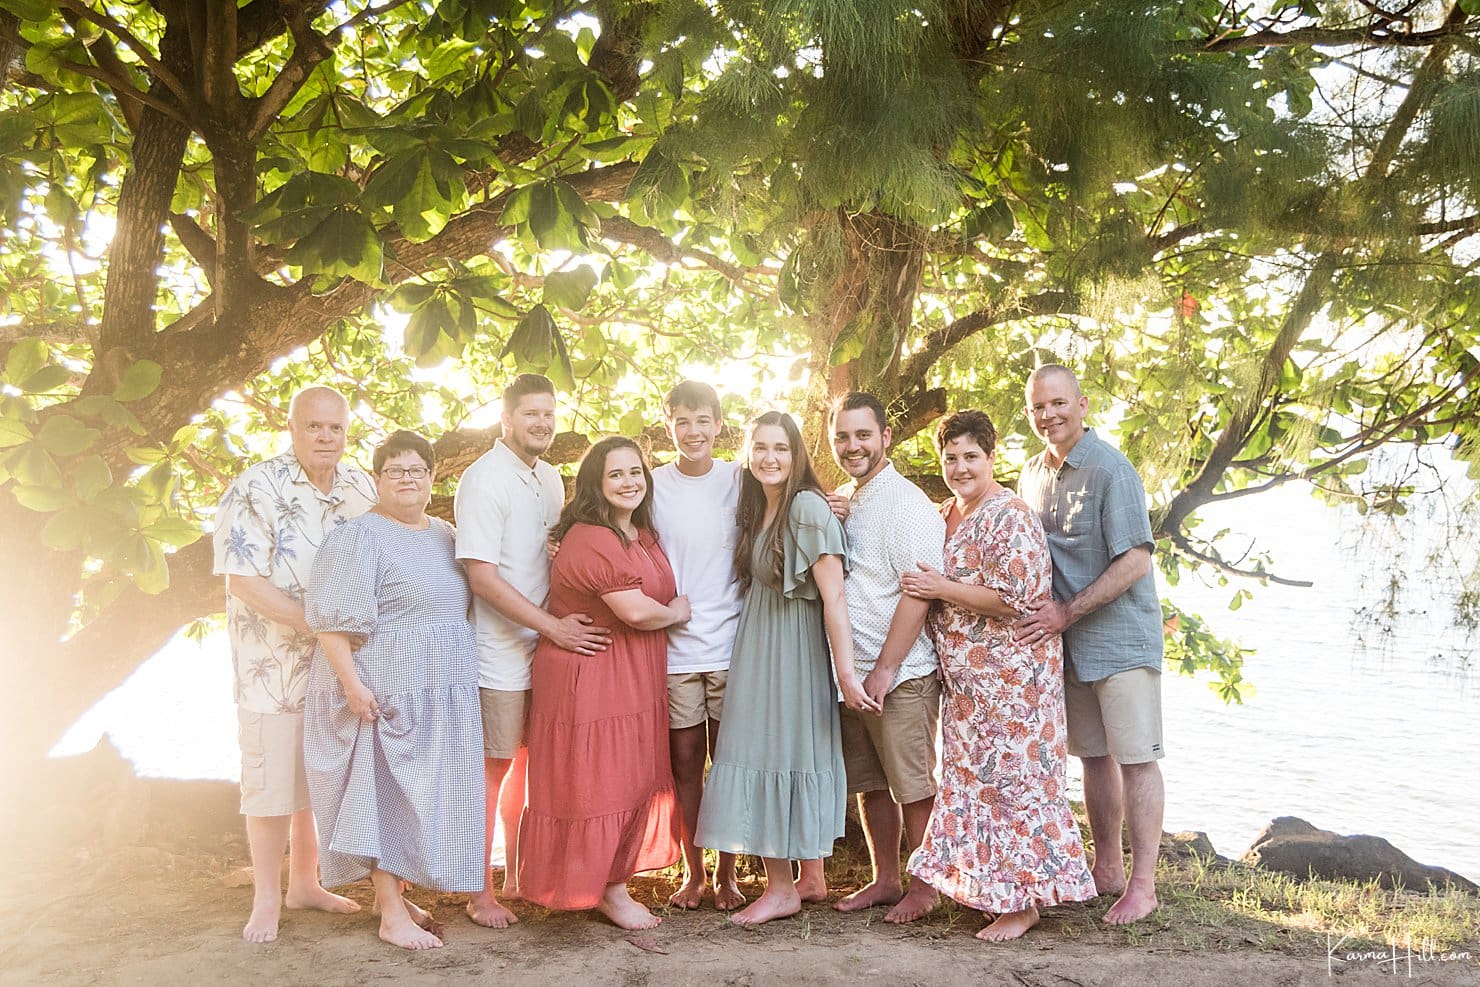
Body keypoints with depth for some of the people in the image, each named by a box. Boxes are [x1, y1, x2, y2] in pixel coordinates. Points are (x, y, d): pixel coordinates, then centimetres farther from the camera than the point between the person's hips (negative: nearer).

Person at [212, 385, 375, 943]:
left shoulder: (361, 488, 6)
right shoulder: (257, 489, -12)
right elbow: (242, 580, -17)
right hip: (275, 662, -5)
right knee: (273, 778, 3)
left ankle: (305, 883, 31)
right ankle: (267, 898, 18)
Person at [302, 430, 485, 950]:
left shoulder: (445, 534, 14)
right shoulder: (359, 537, -10)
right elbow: (331, 618, -16)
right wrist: (351, 683, -23)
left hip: (440, 694, 7)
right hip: (383, 692, -7)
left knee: (420, 794, 12)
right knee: (386, 792, -2)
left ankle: (392, 891, 25)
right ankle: (392, 915, 6)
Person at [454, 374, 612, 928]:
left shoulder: (550, 478, 11)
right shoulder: (484, 480, -14)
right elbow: (481, 575, -20)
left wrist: (565, 624, 8)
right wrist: (553, 627, -19)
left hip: (545, 648, 7)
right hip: (500, 652, -7)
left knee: (528, 763, 16)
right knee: (494, 768, 2)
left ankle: (516, 878, 31)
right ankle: (479, 893, 16)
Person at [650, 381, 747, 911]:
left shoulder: (740, 481, 2)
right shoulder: (651, 485, 2)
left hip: (731, 644, 0)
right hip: (675, 647, 0)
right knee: (685, 762, 8)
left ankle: (726, 874, 21)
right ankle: (692, 872, 23)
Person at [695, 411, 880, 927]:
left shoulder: (808, 507, -16)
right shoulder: (756, 510, 11)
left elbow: (834, 596, -20)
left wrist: (846, 672, -22)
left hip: (795, 651, -8)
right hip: (758, 651, 8)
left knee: (776, 756, -3)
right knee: (799, 757, 13)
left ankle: (782, 888, 8)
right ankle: (812, 878, 23)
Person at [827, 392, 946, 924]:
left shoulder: (906, 503, -13)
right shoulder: (838, 501, 12)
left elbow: (917, 592, -18)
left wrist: (885, 669, -19)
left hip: (900, 674, -8)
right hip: (850, 671, 8)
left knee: (913, 786, 4)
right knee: (870, 784, 16)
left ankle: (922, 887, 18)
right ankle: (885, 879, 29)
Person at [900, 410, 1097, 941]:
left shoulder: (1009, 516, -15)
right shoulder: (945, 514, 12)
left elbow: (1020, 597, -23)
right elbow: (930, 580, 27)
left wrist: (943, 589, -18)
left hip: (1011, 673, -9)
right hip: (966, 678, 9)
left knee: (1012, 778, -2)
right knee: (970, 778, 14)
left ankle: (1024, 900, 8)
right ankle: (973, 885, 27)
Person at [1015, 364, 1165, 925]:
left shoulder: (1112, 471, -13)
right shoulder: (1031, 477, 10)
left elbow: (1135, 562, -19)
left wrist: (1067, 613, -20)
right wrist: (1040, 616, 6)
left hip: (1120, 638, -7)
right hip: (1066, 642, 7)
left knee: (1135, 757, -2)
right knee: (1093, 756, 14)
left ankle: (1142, 884, 5)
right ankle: (1107, 868, 25)